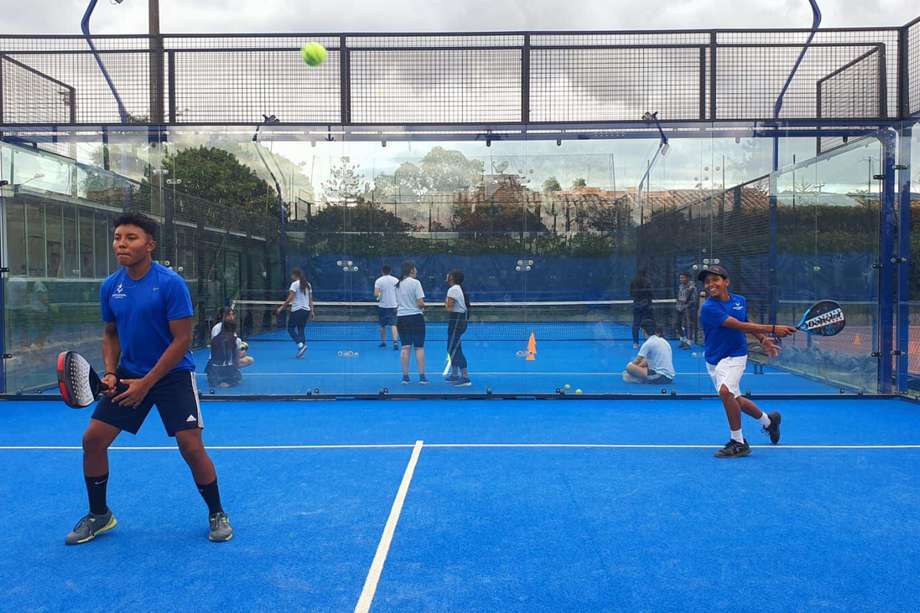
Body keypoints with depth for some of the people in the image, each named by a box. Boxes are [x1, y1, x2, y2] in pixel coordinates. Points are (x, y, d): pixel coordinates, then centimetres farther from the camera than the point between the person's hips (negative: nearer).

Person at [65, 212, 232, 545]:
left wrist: (146, 383, -18)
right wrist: (110, 371, -4)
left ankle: (217, 514, 12)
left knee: (191, 448, -11)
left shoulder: (171, 283, -17)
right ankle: (99, 514, 22)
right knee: (93, 440, 0)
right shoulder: (110, 286, 1)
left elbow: (182, 340, -17)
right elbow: (110, 334, 14)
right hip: (128, 375, 5)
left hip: (173, 375, -5)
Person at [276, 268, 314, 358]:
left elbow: (290, 298, -14)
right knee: (301, 330, 10)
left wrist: (281, 307, -10)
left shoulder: (295, 284, -8)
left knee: (291, 328, 4)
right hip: (306, 310, 6)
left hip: (297, 310, -6)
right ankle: (301, 352, 4)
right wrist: (311, 311, 14)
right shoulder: (308, 285, 12)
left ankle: (301, 345, -16)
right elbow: (311, 299, 12)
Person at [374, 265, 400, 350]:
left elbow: (376, 294, -13)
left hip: (382, 305, 0)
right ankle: (395, 341, -21)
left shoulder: (378, 280, -5)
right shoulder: (396, 280, 0)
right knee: (393, 325, -5)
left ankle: (383, 341, 25)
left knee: (382, 325, 15)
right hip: (393, 305, 0)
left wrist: (379, 295, 8)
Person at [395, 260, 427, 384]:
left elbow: (397, 305, 13)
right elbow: (420, 303, -15)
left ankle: (405, 376, 7)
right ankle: (422, 376, 1)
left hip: (401, 318, 5)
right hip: (415, 317, -5)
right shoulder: (415, 282, -10)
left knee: (405, 348, 7)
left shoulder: (398, 284, 8)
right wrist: (423, 306, 6)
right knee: (419, 347, 1)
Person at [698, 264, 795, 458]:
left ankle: (738, 443, -14)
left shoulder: (740, 301, -3)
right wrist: (772, 329, -29)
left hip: (734, 356, -1)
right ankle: (768, 420, 45)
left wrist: (762, 339, 6)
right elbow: (739, 326, -26)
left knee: (725, 391, -27)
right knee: (735, 399, 16)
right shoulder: (708, 308, -19)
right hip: (714, 360, 1)